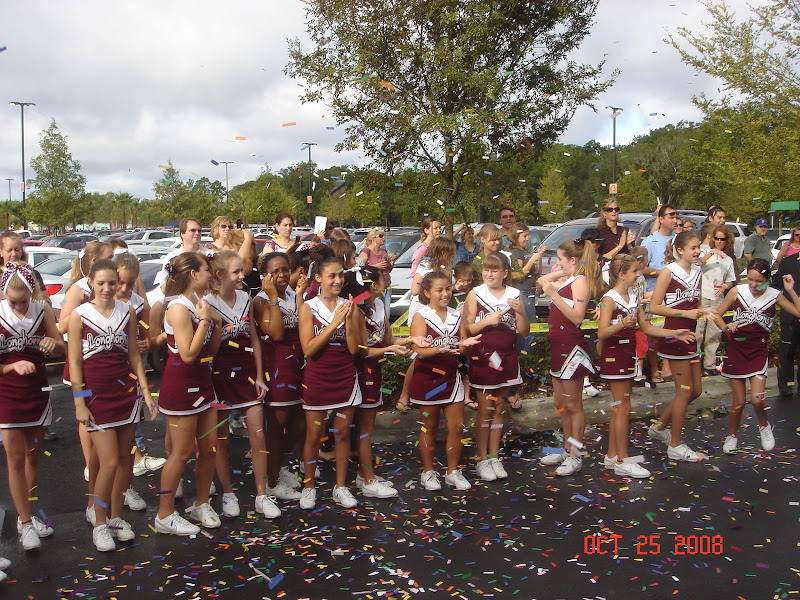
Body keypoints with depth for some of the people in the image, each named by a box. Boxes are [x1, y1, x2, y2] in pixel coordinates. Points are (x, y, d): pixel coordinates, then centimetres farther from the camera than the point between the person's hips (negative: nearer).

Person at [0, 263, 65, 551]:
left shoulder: (42, 310, -4)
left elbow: (63, 348, 2)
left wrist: (54, 343, -19)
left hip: (37, 390, 3)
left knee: (32, 456, 12)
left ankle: (26, 516, 25)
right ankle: (26, 523, 8)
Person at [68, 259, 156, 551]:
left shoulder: (127, 312, 6)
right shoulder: (79, 315, -4)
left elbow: (134, 354, 10)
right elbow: (74, 362, -4)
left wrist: (145, 391, 5)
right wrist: (80, 403, -9)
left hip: (126, 390, 4)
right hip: (96, 393, -4)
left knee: (125, 459, 7)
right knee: (109, 461, -8)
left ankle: (116, 516, 24)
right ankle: (99, 523, 10)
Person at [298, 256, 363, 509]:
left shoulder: (348, 306, 2)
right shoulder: (309, 307, -5)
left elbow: (353, 348, -4)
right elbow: (308, 349, -14)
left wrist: (349, 319, -16)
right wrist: (334, 322, -18)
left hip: (345, 378, 3)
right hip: (317, 378, -2)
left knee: (343, 433, 10)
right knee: (314, 435, 5)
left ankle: (341, 487, 22)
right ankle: (309, 487, 21)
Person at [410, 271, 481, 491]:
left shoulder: (456, 316, 7)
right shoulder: (421, 317, -7)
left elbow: (461, 349, 7)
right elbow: (420, 350, -16)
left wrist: (465, 344, -17)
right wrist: (441, 349, -34)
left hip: (451, 376, 4)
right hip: (427, 377, -4)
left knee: (457, 426, 4)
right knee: (429, 427, 7)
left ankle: (453, 471, 19)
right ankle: (428, 472, 20)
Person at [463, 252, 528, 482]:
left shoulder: (514, 295, 4)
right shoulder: (475, 294, -3)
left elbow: (524, 331, 2)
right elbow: (466, 329, -7)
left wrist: (520, 312, -14)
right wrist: (488, 320, -20)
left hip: (507, 358, 3)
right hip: (483, 358, -3)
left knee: (499, 409, 10)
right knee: (485, 409, 1)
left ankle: (494, 457, 21)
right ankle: (482, 459, 12)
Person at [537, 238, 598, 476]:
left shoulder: (580, 280, -13)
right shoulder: (565, 278, 12)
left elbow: (577, 316, -23)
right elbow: (542, 280, 27)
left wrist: (554, 294, -26)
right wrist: (556, 273, 12)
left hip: (572, 347, -9)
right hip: (558, 346, 9)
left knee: (572, 405, 0)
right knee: (561, 403, 16)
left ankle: (575, 457, 9)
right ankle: (567, 451, 28)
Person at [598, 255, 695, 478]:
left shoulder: (634, 298, 11)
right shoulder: (609, 299, -14)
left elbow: (647, 327, 14)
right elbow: (602, 333, -21)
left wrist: (674, 333, 7)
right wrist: (622, 324, -37)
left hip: (628, 355, 8)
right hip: (613, 355, -8)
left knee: (619, 408, 12)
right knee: (623, 408, -5)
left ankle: (612, 456, 21)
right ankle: (622, 462, 2)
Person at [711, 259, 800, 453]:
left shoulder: (775, 296, -2)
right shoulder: (737, 292, -4)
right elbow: (717, 314, 0)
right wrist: (726, 327, -18)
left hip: (759, 352, 0)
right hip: (736, 350, 0)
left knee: (757, 399, -15)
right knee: (739, 402, 5)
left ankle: (764, 426, 18)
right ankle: (732, 435, 29)